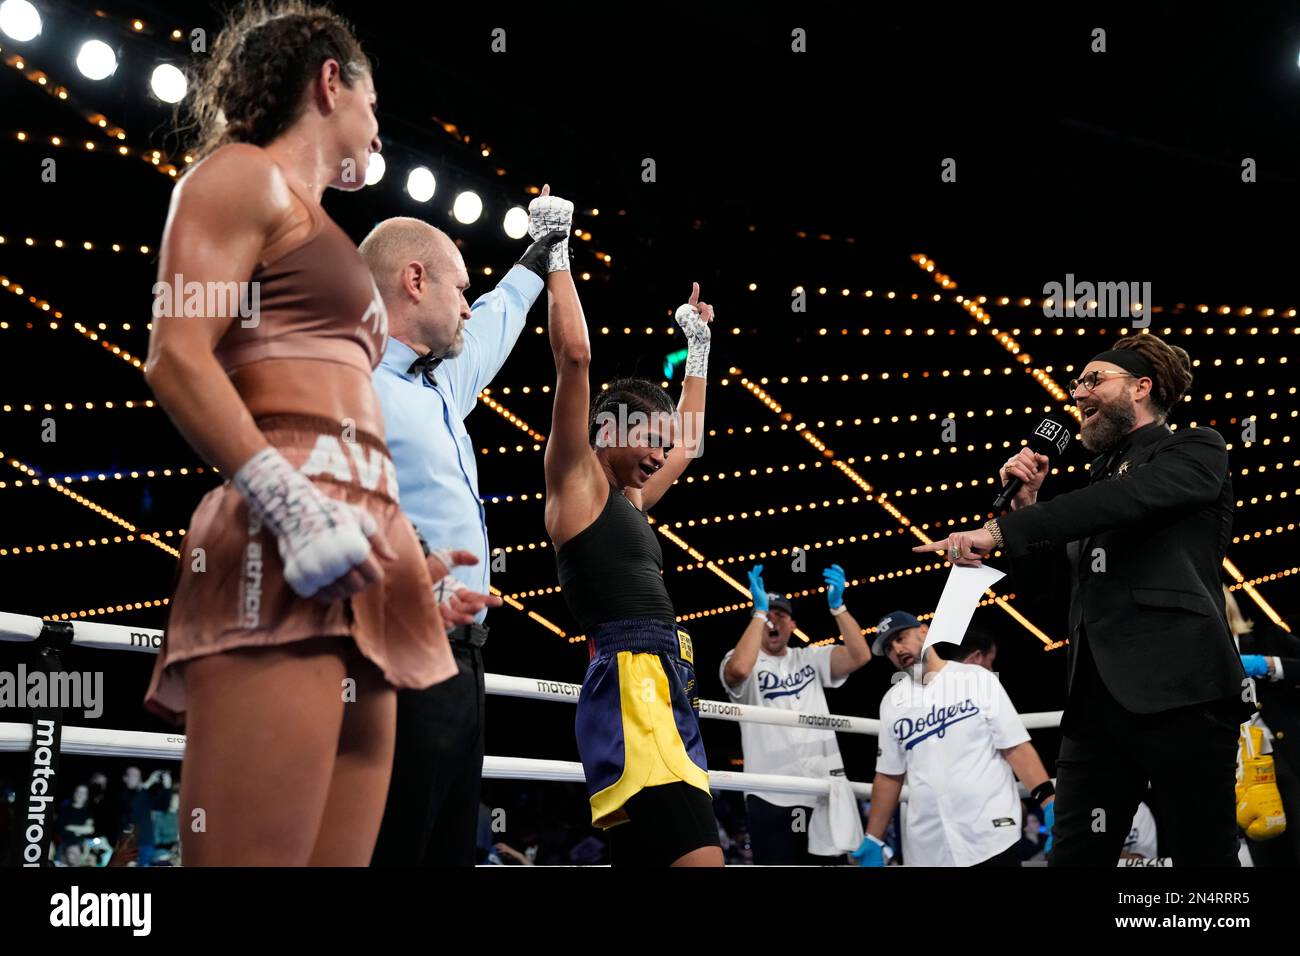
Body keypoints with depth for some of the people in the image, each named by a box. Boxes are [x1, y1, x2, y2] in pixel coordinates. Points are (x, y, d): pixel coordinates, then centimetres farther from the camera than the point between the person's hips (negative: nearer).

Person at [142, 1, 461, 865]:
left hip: (350, 547, 9)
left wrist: (404, 557, 20)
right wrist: (293, 507, -20)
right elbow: (176, 357, -9)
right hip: (282, 538, -9)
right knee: (259, 854, -16)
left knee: (340, 856, 1)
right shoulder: (245, 173, 6)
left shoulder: (310, 218, 32)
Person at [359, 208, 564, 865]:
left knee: (448, 851, 9)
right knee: (387, 851, -13)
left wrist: (539, 257, 56)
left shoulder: (442, 382, 22)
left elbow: (492, 324, 43)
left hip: (456, 668, 10)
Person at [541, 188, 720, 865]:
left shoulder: (630, 499, 27)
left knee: (644, 859, 3)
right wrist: (555, 253, 2)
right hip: (630, 686, -10)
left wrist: (698, 342, 47)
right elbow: (575, 356, -6)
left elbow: (690, 441, 44)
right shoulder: (577, 480, 4)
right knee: (700, 857, -26)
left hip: (666, 693, 10)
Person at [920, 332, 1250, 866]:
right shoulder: (1101, 478, 25)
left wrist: (1000, 531, -19)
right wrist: (1026, 504, 8)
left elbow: (1125, 498, -15)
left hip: (1179, 693, -6)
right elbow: (1039, 583, 24)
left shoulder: (1195, 451, 6)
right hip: (1096, 698, 6)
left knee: (1203, 855, -2)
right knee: (1074, 856, 0)